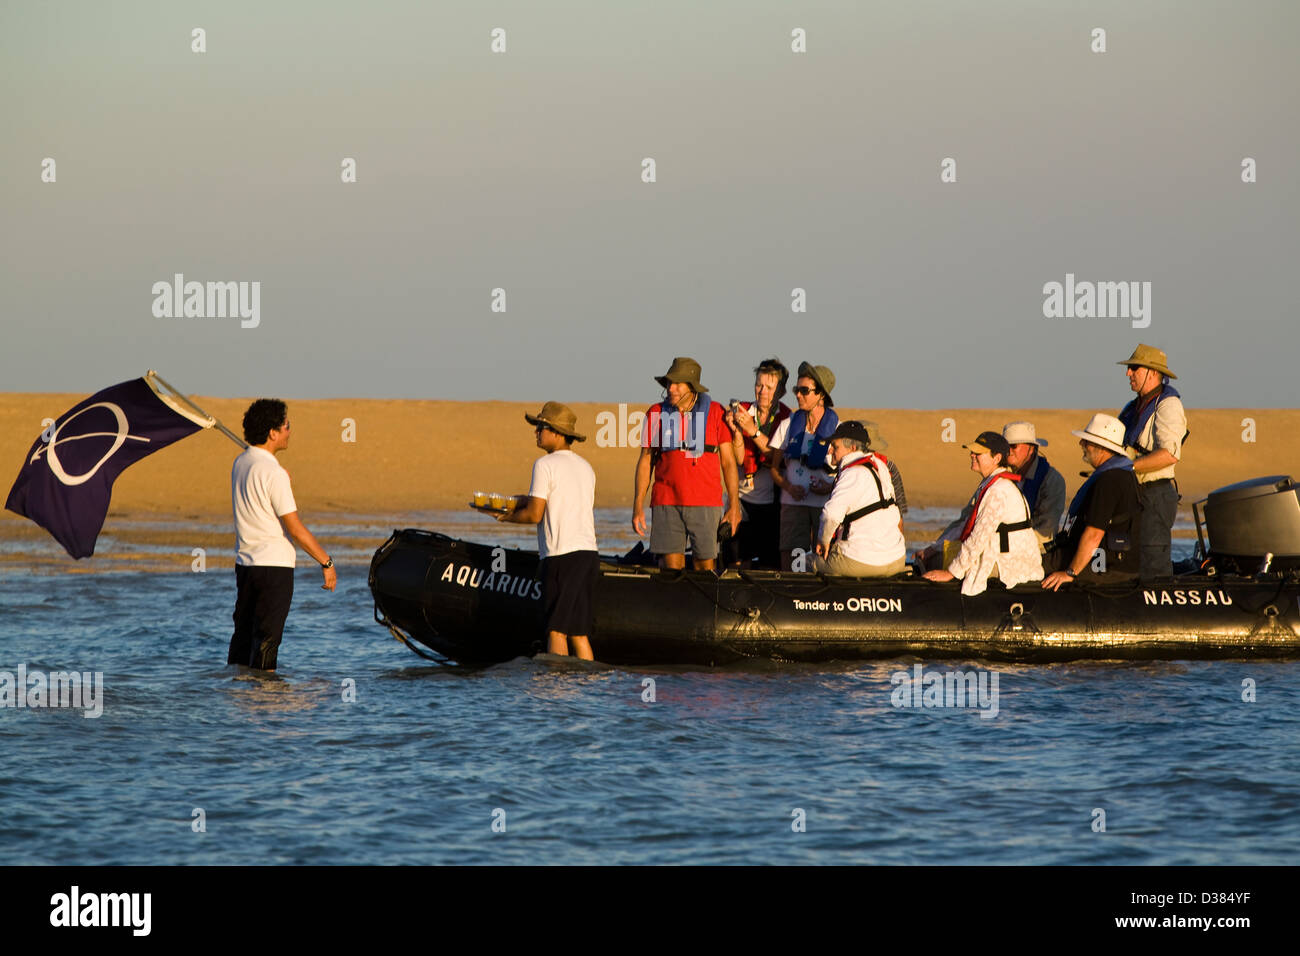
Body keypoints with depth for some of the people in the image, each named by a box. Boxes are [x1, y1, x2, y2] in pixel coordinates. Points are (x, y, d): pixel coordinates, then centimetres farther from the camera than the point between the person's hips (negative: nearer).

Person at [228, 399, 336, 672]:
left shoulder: (240, 464, 8)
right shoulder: (273, 472, -18)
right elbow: (295, 528, -18)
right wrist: (326, 562, -11)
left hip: (245, 562, 8)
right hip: (274, 564, -8)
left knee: (243, 633, 13)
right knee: (267, 638, -3)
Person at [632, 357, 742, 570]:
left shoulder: (715, 413, 1)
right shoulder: (656, 413, 5)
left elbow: (728, 461, 4)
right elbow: (646, 461, 9)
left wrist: (734, 505, -2)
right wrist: (638, 506, 3)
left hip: (706, 504, -1)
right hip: (666, 503, 1)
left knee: (706, 567, -1)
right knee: (671, 568, -4)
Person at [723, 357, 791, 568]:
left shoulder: (786, 418, -3)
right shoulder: (743, 412, 4)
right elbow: (739, 458, -2)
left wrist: (753, 430, -26)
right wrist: (736, 430, -20)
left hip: (771, 501, -2)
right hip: (743, 497, 2)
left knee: (770, 565, -4)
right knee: (736, 562, -3)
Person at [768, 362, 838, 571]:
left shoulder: (837, 428, 1)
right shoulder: (788, 425, 10)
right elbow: (774, 468, 14)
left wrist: (831, 487, -13)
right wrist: (789, 487, -5)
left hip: (826, 504, -2)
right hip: (794, 503, 2)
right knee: (789, 567, -4)